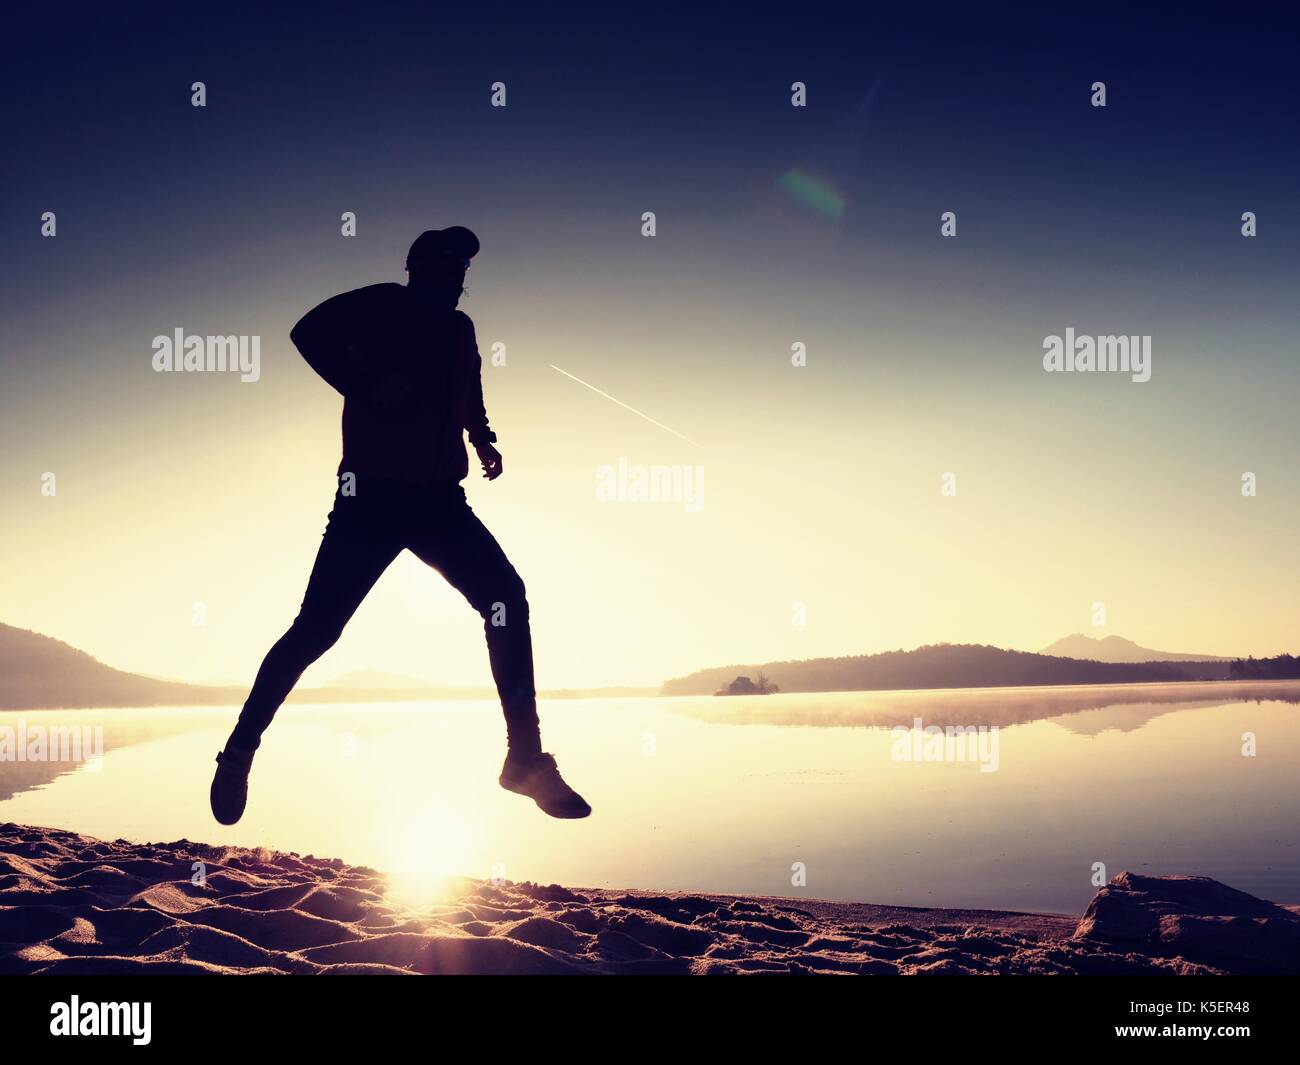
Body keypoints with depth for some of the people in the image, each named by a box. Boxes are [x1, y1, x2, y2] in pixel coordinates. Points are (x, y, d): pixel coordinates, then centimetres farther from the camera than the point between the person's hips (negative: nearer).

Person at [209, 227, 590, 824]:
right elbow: (310, 332, -14)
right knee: (316, 628, -8)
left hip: (440, 501, 5)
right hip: (372, 498, -5)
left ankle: (526, 759, -8)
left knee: (506, 598, -12)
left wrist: (483, 440, 11)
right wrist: (368, 388, -21)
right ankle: (239, 754, 9)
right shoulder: (382, 307, 1)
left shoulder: (459, 331, 17)